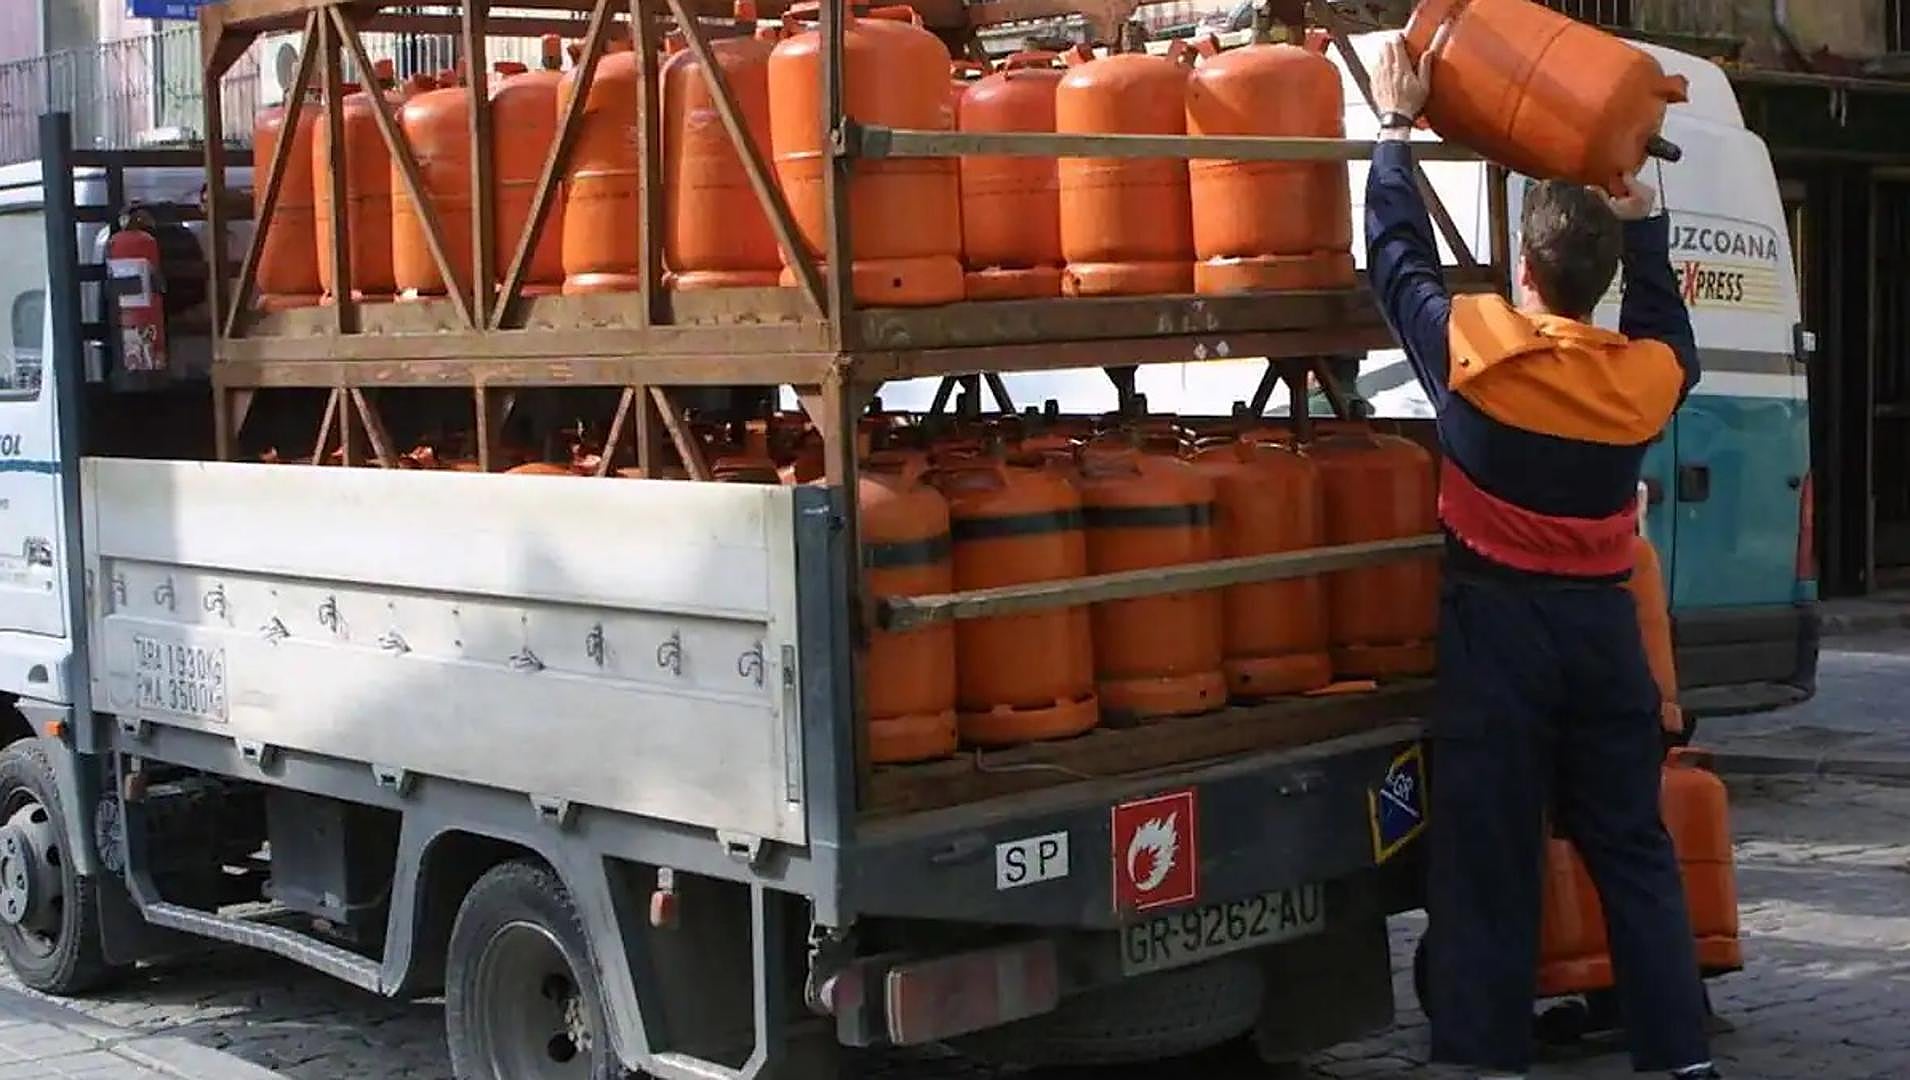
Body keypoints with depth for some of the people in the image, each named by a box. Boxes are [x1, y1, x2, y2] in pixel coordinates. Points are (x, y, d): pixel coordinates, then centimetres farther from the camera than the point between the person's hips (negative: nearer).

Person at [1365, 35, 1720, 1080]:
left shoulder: (1473, 345, -13)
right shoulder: (1649, 374, -3)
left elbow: (1398, 255, 1)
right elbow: (1665, 325, 22)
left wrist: (1397, 126, 11)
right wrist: (1639, 216, 23)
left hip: (1497, 624, -3)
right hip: (1603, 624, 3)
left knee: (1489, 858, 1)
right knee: (1633, 847, 11)